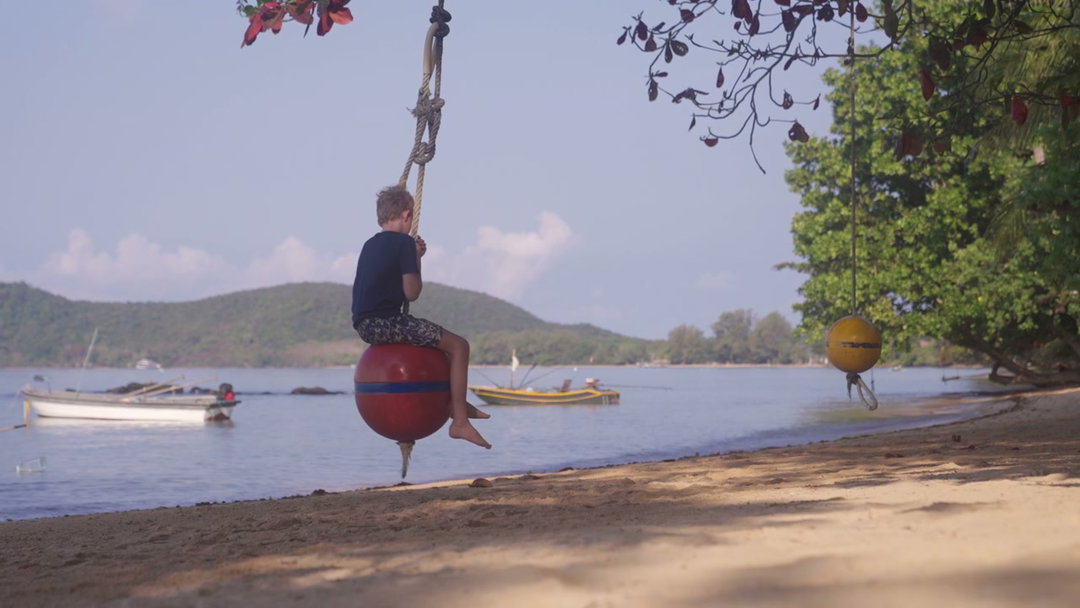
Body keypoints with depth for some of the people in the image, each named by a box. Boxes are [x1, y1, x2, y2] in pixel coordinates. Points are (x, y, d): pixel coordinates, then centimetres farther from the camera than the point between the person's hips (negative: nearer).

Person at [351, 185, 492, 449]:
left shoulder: (369, 245, 17)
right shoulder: (404, 242, -8)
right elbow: (412, 293, -10)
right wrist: (417, 259, 5)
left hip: (364, 325, 9)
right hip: (385, 323, -9)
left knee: (435, 340, 31)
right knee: (458, 346, -4)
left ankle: (454, 404, 34)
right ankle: (460, 422, -10)